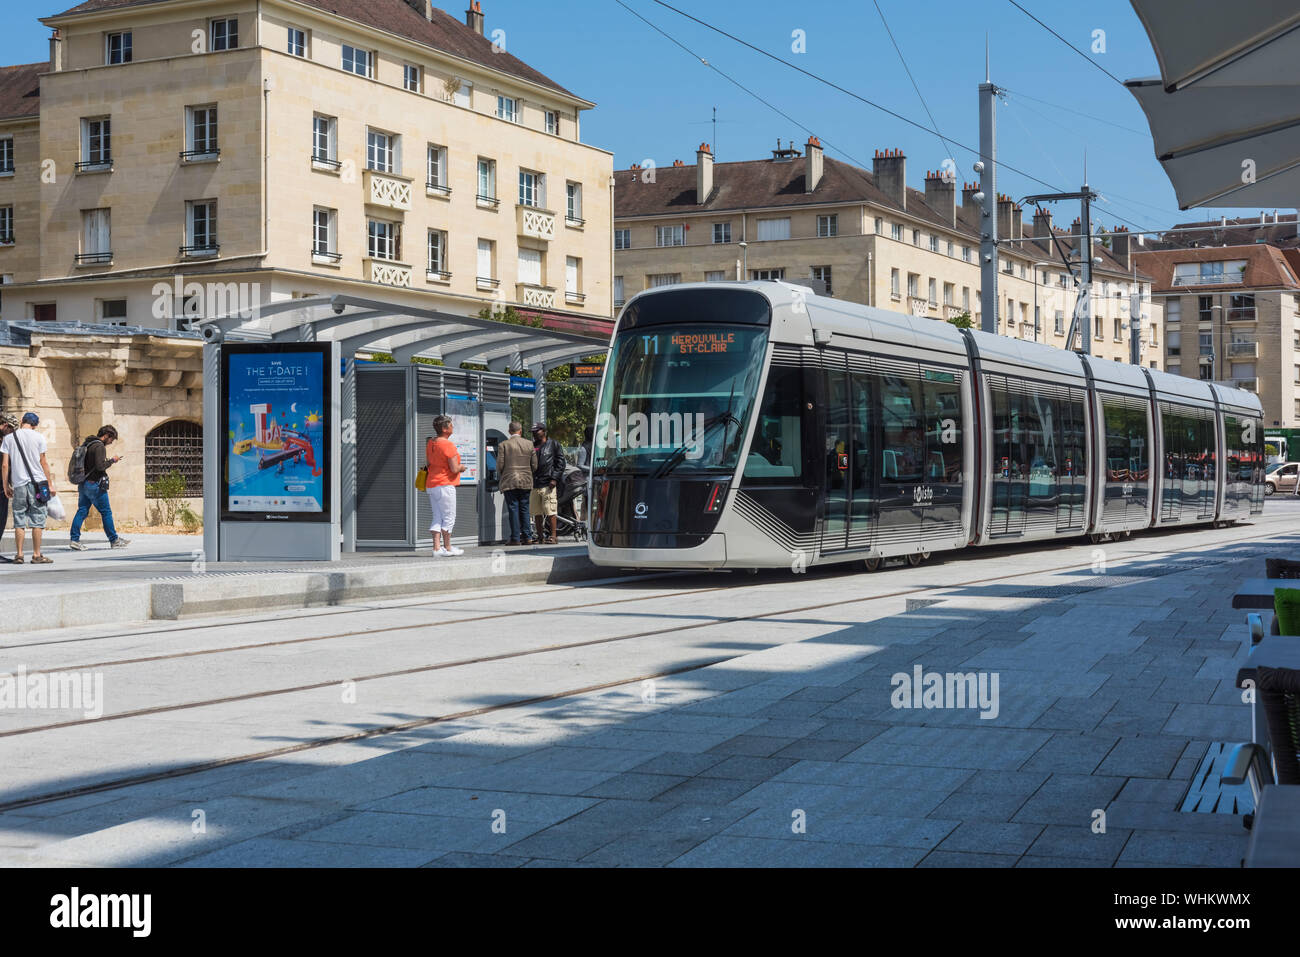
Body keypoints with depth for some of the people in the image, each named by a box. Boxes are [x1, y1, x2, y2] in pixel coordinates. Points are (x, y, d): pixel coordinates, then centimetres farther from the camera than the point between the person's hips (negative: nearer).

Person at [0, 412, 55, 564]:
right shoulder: (38, 437, 0)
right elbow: (43, 463, 1)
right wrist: (50, 484, 7)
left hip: (18, 484, 2)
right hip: (37, 483, -2)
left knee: (19, 521, 7)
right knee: (37, 520, 1)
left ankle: (18, 555, 5)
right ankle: (36, 555, 0)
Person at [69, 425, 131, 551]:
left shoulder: (86, 444, 15)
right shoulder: (99, 446, -14)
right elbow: (100, 466, -23)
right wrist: (112, 461, -8)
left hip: (83, 484, 9)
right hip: (95, 485, -9)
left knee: (82, 511, 6)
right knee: (106, 512, 1)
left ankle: (75, 540, -1)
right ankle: (114, 540, 9)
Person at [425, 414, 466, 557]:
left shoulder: (430, 443, 10)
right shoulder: (448, 445, -17)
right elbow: (454, 469, -18)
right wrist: (462, 468, 2)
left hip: (431, 484, 8)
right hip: (445, 485, -8)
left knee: (437, 517, 9)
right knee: (449, 517, 1)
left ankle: (437, 547, 6)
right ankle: (447, 548, 5)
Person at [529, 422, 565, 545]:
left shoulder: (553, 444, 5)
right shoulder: (531, 446, 20)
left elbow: (560, 462, 0)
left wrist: (555, 478, -10)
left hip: (548, 484, -6)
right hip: (533, 485, 6)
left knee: (550, 512, -9)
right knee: (537, 513, 6)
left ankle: (553, 536, -5)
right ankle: (540, 537, 12)